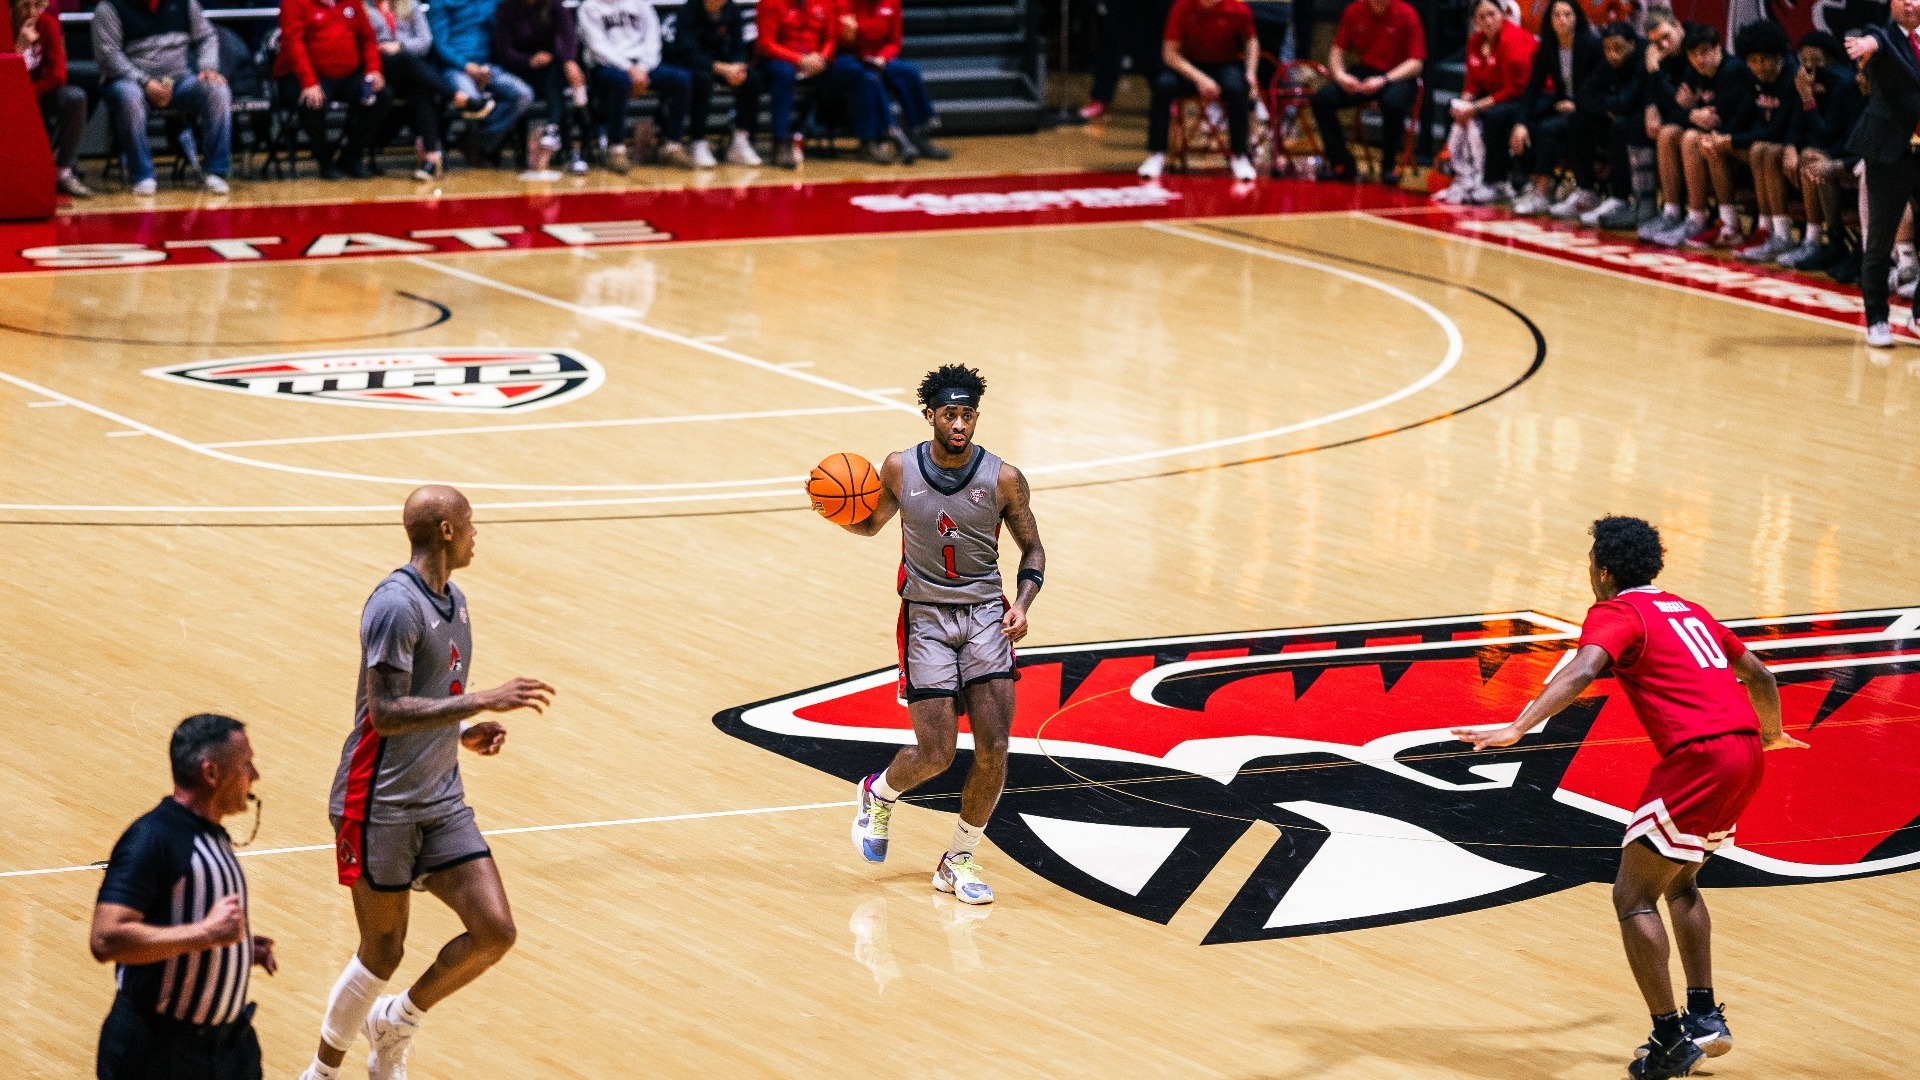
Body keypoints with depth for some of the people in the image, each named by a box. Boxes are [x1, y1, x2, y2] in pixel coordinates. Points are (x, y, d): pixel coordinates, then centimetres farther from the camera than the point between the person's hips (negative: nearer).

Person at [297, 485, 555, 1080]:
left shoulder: (453, 602, 11)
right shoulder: (396, 605, -18)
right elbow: (385, 713, -25)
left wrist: (466, 732, 5)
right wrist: (484, 701, -27)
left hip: (441, 802, 8)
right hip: (381, 804, -8)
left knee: (495, 931, -3)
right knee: (383, 952, 1)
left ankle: (399, 1020, 19)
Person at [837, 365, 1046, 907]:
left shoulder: (1003, 479, -7)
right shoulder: (900, 469, -4)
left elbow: (1032, 548, 6)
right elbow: (870, 524, 14)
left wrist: (1022, 603, -11)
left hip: (985, 614, 1)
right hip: (926, 616, -1)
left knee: (994, 747, -10)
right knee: (935, 753, -7)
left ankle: (959, 861, 9)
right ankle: (878, 794, 29)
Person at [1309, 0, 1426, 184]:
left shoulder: (1406, 15, -8)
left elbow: (1415, 63, -11)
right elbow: (1338, 50, 10)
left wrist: (1384, 80, -24)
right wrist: (1340, 75, -12)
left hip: (1397, 76, -4)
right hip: (1363, 75, 4)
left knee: (1393, 103, -39)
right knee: (1322, 98, -21)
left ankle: (1389, 166, -14)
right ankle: (1341, 163, -6)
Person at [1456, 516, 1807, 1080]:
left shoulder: (1615, 613, 1)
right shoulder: (1687, 610, 24)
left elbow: (1581, 673, -20)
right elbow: (1758, 675, 34)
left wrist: (1517, 728, -31)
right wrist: (1772, 733, 53)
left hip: (1698, 757, -8)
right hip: (1744, 750, 8)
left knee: (1633, 896, -1)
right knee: (1679, 882, 26)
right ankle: (1705, 1018, 24)